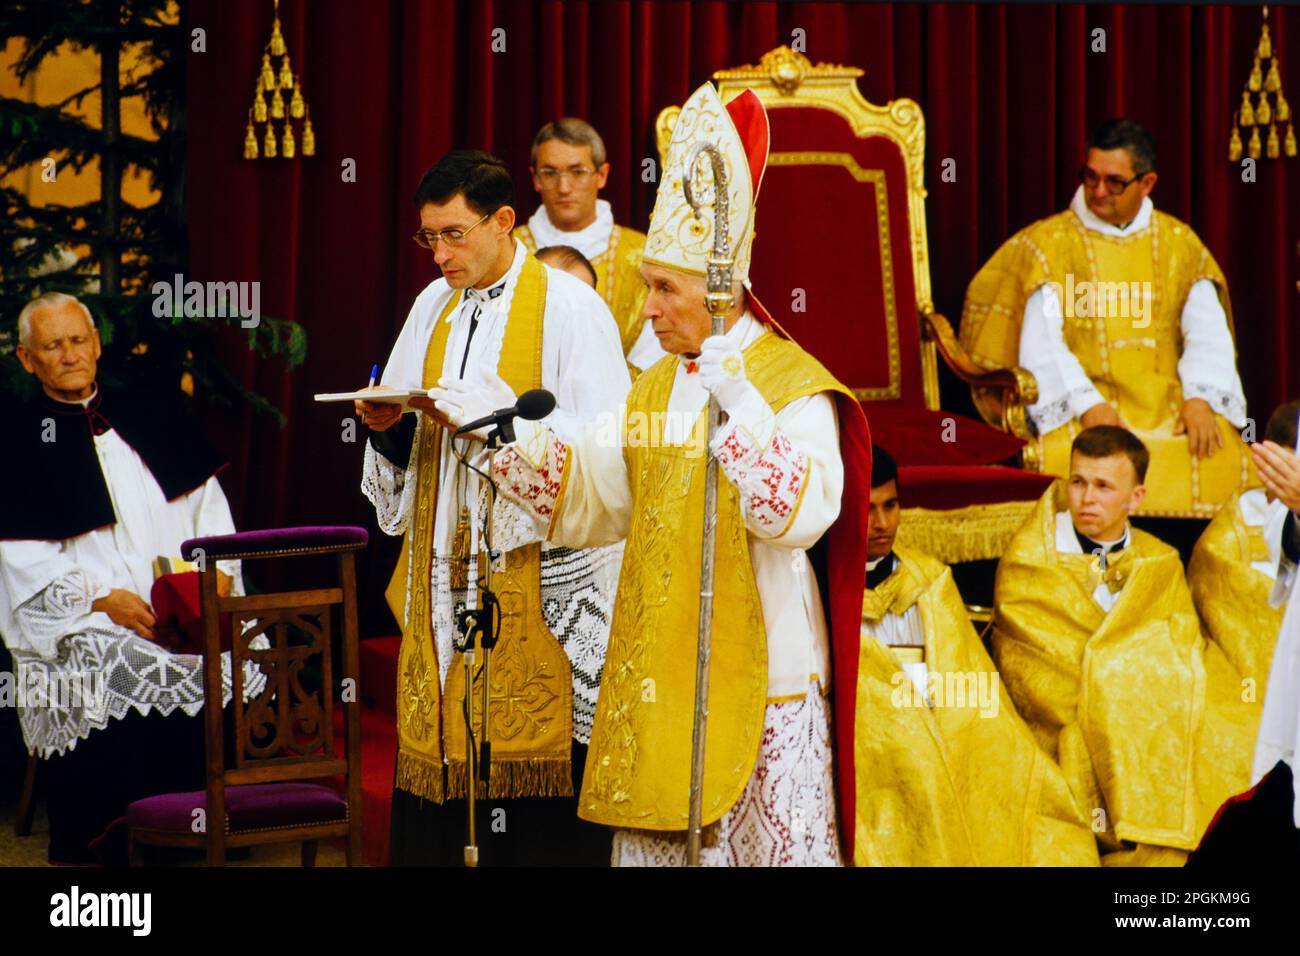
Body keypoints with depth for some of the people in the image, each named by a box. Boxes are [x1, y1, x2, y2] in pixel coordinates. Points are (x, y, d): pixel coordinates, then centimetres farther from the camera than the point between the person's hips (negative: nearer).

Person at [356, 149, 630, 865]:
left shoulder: (569, 307, -5)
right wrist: (388, 426, -5)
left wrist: (490, 411, -20)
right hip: (444, 575, 6)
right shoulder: (435, 305, 14)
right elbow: (402, 451, 18)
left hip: (540, 578, -6)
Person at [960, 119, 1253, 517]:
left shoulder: (1180, 244, 14)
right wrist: (1088, 405, -19)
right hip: (1080, 405, -3)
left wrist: (1199, 399, -13)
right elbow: (1040, 342, -5)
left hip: (1168, 404, 3)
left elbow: (1208, 332, 6)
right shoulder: (1048, 244, 5)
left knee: (1225, 453, -25)